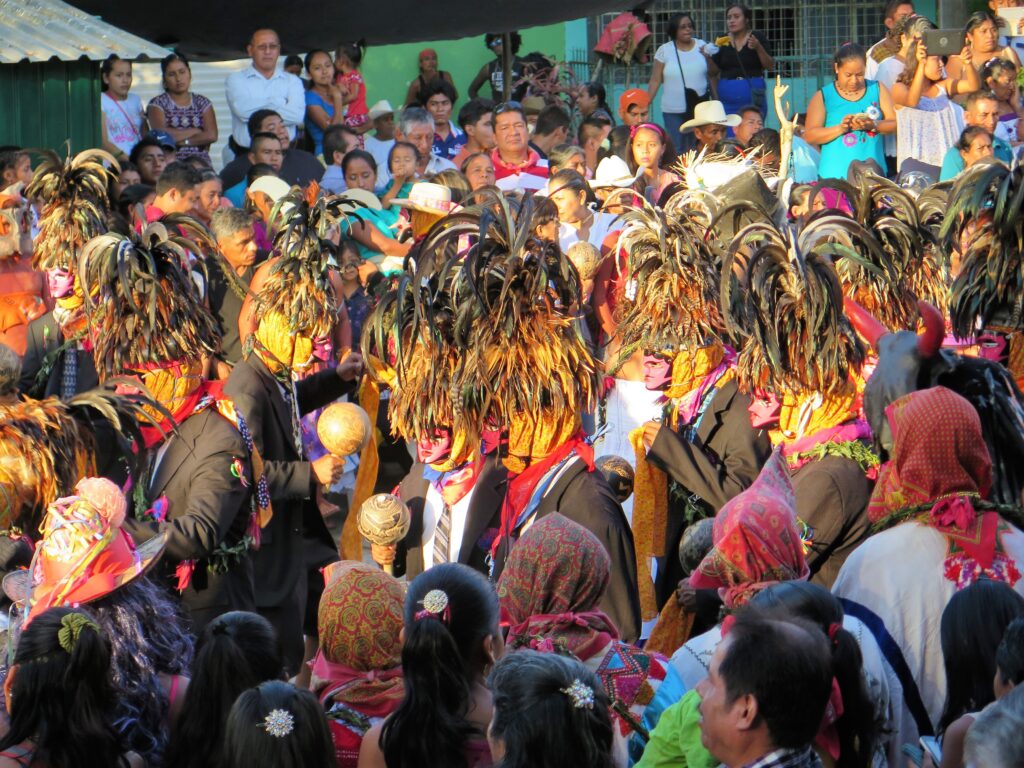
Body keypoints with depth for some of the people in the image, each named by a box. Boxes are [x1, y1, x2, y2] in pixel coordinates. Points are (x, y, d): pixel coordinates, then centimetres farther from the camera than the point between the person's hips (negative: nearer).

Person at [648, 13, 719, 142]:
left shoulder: (702, 46, 6)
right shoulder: (664, 50, 1)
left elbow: (713, 74, 10)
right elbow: (655, 81, 2)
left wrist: (708, 58, -8)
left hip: (700, 107, 1)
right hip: (673, 111, -1)